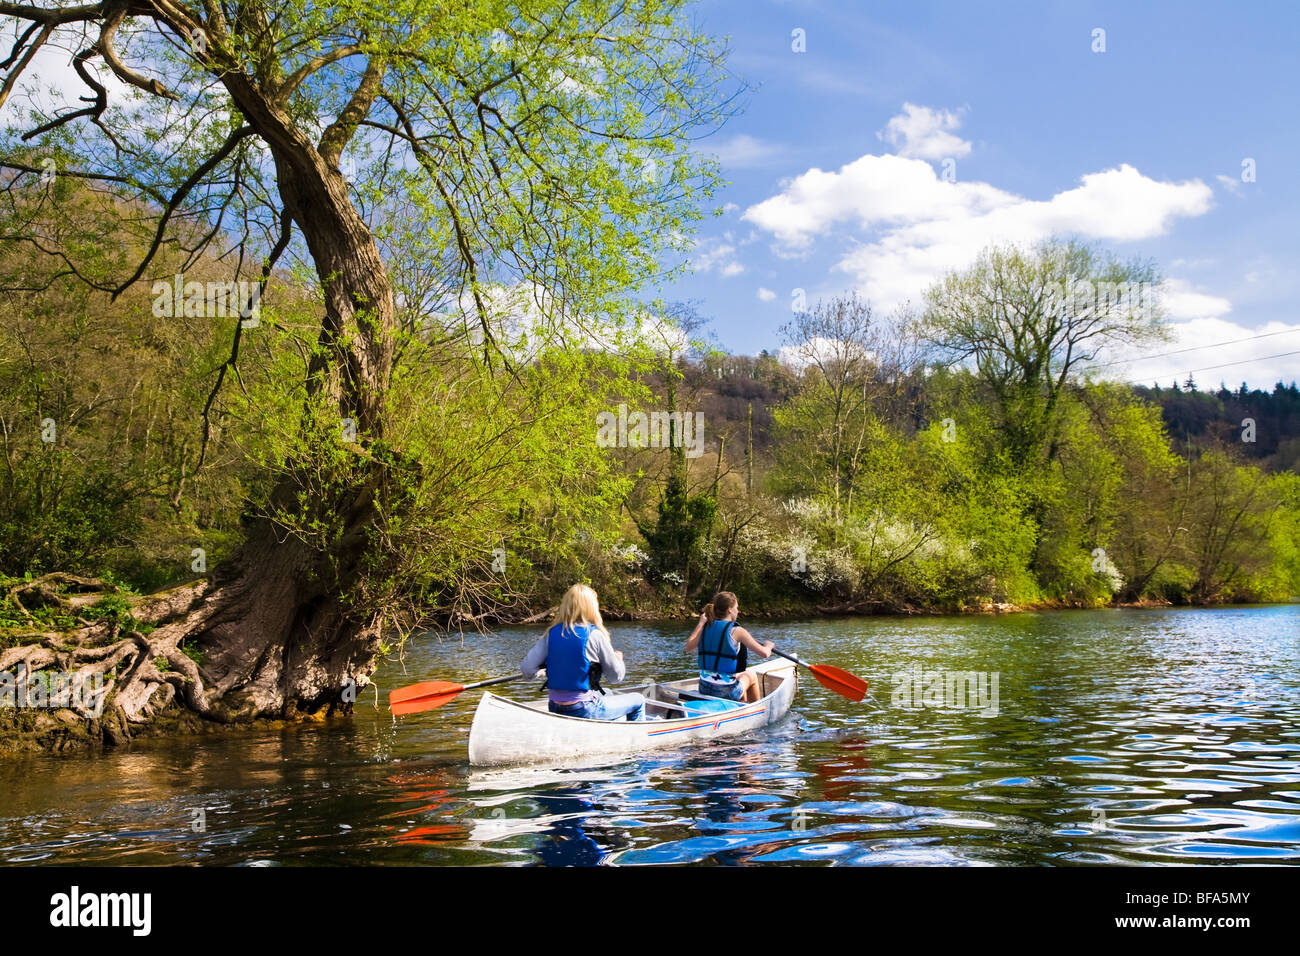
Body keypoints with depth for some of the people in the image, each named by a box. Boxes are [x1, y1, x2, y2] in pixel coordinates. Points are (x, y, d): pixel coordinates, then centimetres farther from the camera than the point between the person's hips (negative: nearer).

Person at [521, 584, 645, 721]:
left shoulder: (551, 634, -1)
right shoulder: (594, 635, -13)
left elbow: (526, 669, -7)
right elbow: (616, 675, -6)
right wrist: (618, 659, 16)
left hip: (555, 710, 6)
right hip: (584, 711, -6)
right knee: (639, 701, 16)